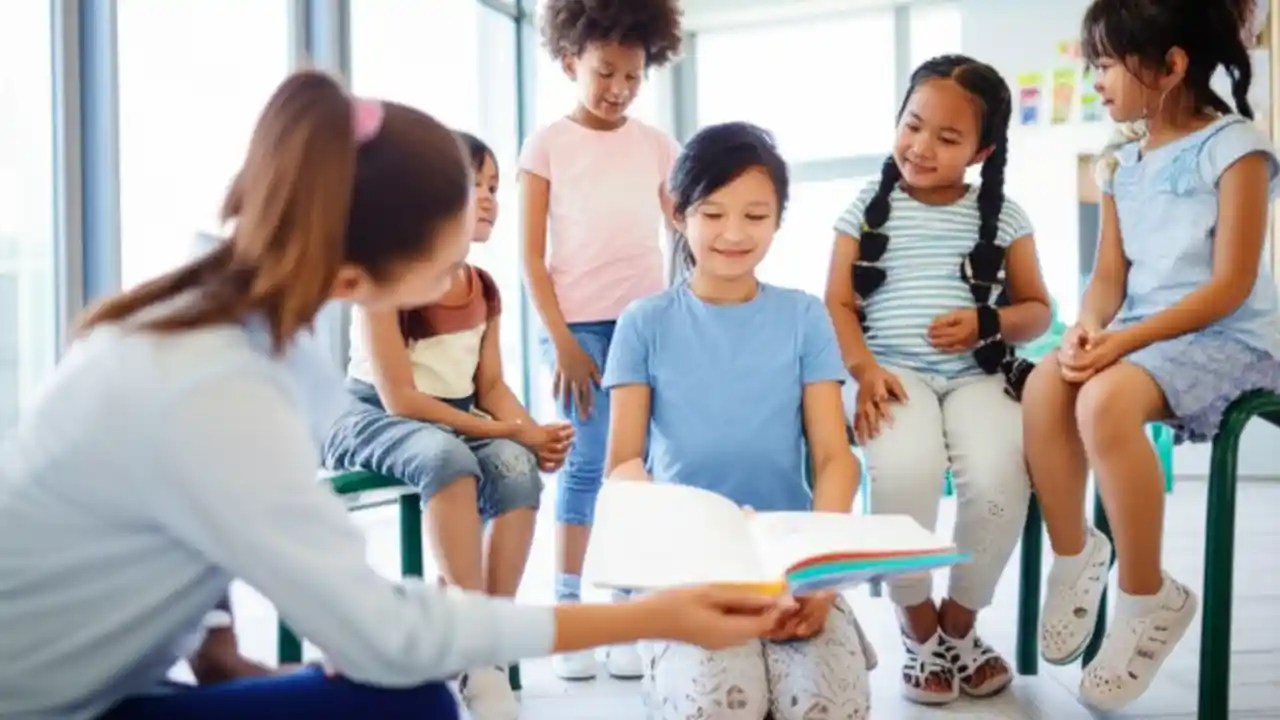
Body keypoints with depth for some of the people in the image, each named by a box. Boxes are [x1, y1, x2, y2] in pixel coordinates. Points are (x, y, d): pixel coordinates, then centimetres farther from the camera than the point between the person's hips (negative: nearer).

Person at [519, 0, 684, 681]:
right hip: (580, 325, -2)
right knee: (586, 463, -3)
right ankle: (567, 612, 9)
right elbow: (533, 256, -1)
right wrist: (560, 340, -8)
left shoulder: (656, 144, 10)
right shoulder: (547, 143, 3)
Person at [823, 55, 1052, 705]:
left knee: (1000, 476, -28)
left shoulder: (1003, 216, 11)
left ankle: (958, 624, 2)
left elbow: (1037, 311, 14)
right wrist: (864, 370, -14)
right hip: (893, 372, -1)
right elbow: (837, 304, 3)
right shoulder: (868, 208, 8)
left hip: (977, 375, 2)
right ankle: (918, 627, -3)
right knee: (905, 471, -33)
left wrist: (989, 323, -9)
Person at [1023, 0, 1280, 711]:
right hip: (1137, 332, 6)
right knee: (1044, 388, -24)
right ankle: (1075, 553, -4)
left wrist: (1124, 339, -23)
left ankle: (1147, 596, -15)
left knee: (1104, 401, -34)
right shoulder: (1122, 163, 13)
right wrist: (1087, 329, -15)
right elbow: (1109, 276, 8)